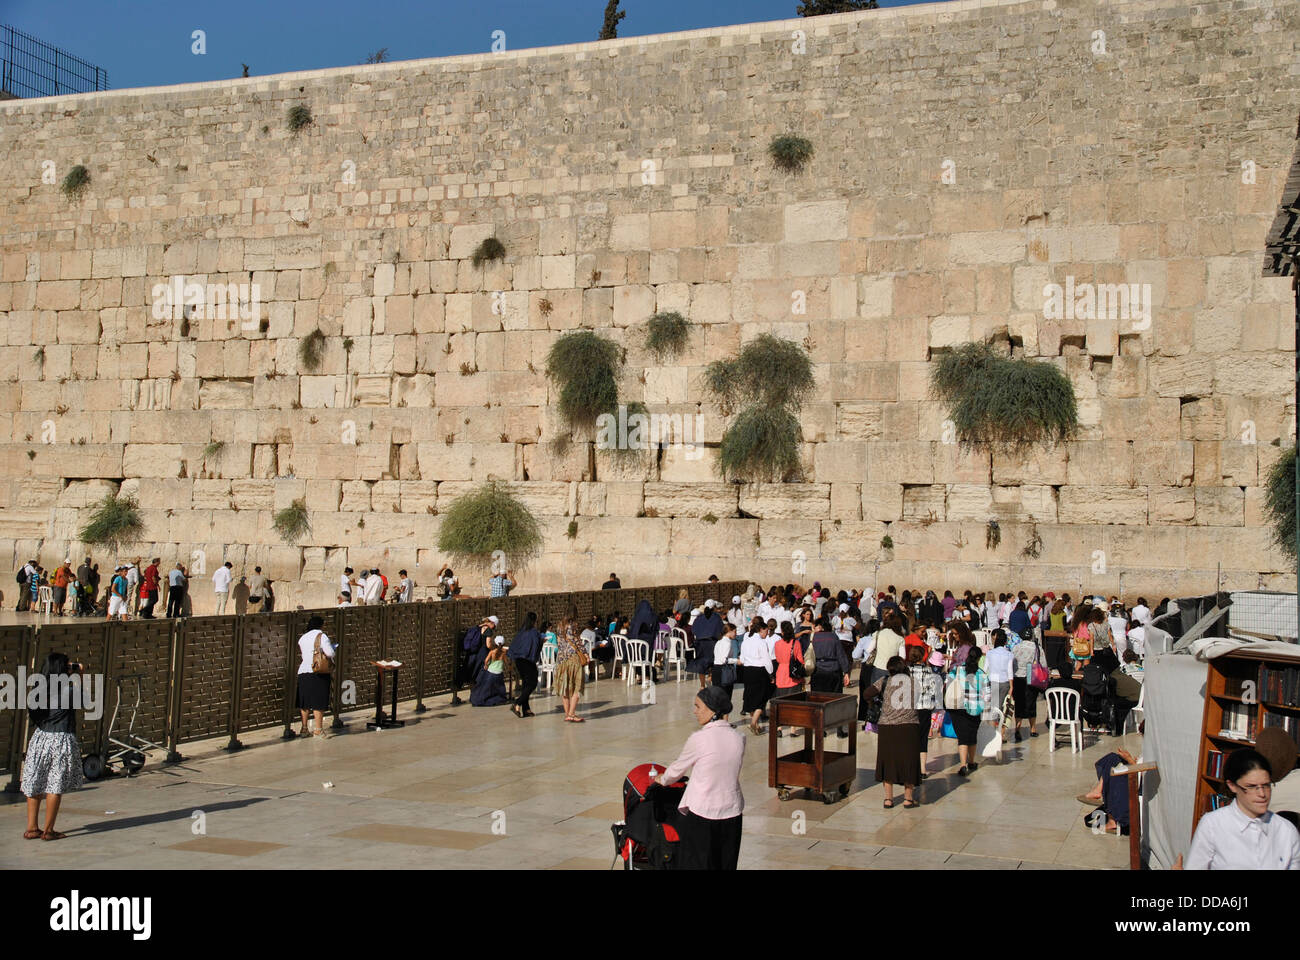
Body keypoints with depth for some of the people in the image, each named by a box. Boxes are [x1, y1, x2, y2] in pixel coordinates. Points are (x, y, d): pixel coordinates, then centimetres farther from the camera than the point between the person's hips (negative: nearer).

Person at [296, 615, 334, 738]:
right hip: (318, 673, -6)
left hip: (303, 671, 6)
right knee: (319, 701, -1)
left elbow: (302, 654, 15)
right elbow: (330, 653, -12)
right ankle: (319, 729, -1)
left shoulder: (302, 638, 13)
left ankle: (304, 728, 15)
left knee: (304, 702, 10)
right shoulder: (321, 636, -6)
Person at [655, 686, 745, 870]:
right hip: (732, 812, 5)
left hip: (701, 813, -5)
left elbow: (678, 768, -2)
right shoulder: (738, 738, -2)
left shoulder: (699, 739, -17)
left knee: (697, 863, 8)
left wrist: (663, 779, 20)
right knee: (726, 863, 14)